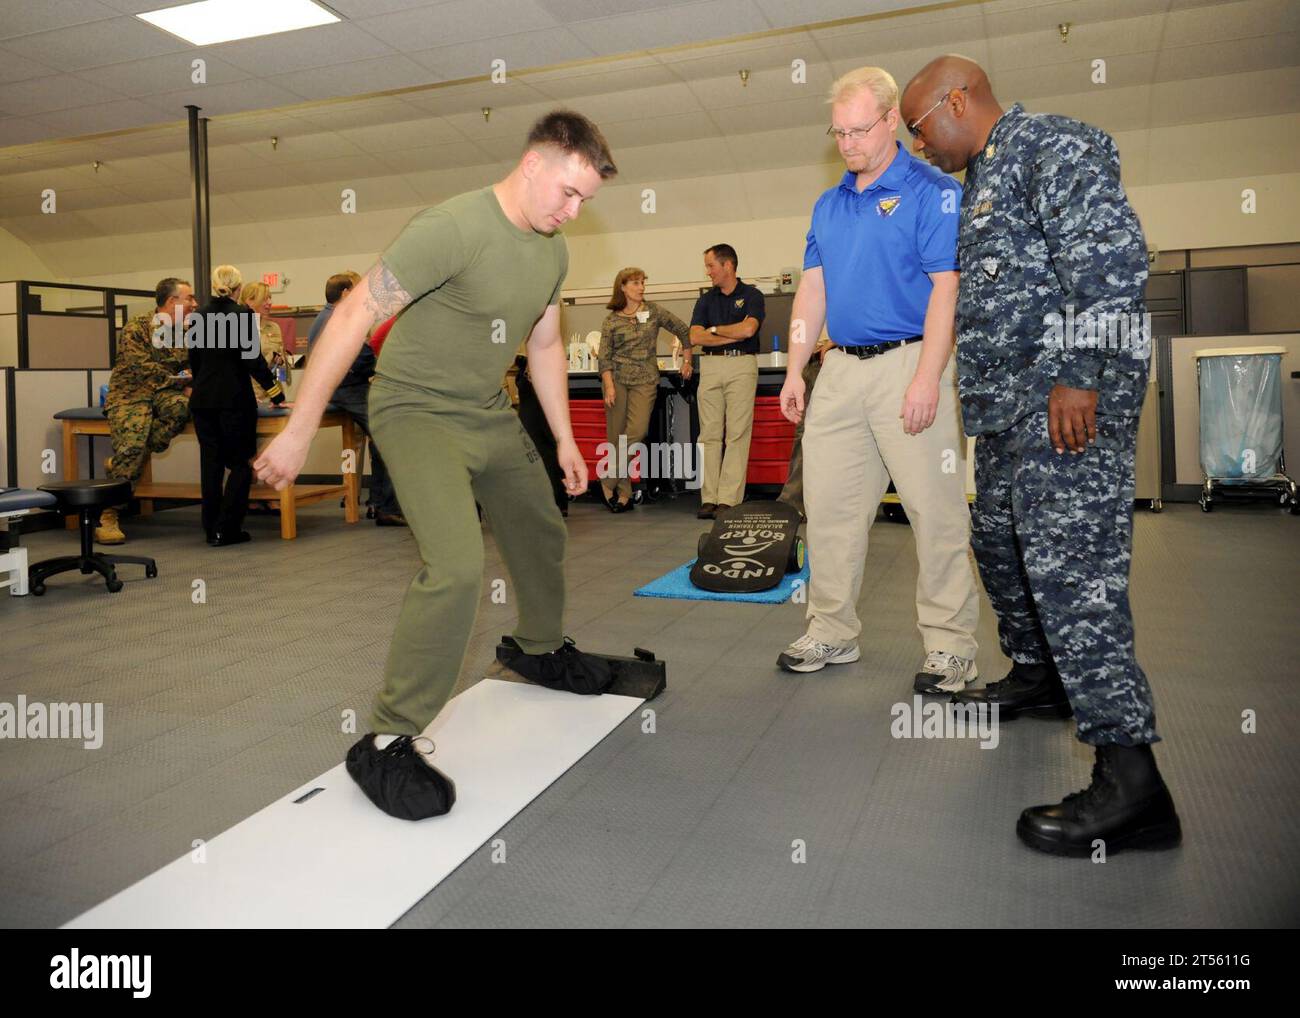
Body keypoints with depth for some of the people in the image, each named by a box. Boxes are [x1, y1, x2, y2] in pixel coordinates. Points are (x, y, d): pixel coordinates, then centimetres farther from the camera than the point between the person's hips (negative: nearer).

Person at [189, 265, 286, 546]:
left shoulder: (200, 315, 8)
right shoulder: (243, 314, -8)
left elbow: (194, 359, 16)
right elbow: (252, 358, -12)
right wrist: (276, 394, -6)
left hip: (202, 399, 5)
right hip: (234, 398, -5)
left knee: (210, 463, 10)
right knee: (240, 464, 3)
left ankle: (211, 529, 14)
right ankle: (226, 530, -2)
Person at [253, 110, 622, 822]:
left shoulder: (553, 252, 4)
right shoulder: (452, 228, -23)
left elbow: (545, 346, 17)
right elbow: (354, 316, -23)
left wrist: (565, 439, 18)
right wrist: (299, 430, -23)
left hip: (491, 415, 8)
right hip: (417, 410, -8)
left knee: (541, 536, 19)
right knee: (456, 565, -24)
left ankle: (540, 649, 47)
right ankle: (389, 743, -11)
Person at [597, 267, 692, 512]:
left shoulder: (653, 311, 7)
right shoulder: (611, 320, 5)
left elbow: (684, 330, 13)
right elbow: (604, 357, 0)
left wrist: (687, 361, 10)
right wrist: (609, 386, -11)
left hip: (645, 380, 0)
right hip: (617, 379, 0)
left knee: (637, 432, -17)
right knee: (615, 437, -1)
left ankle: (609, 482, -1)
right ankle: (623, 493, 10)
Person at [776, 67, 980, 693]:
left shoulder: (933, 193, -3)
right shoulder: (828, 205, 17)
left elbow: (946, 288, -11)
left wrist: (927, 378, -20)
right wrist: (794, 371, 9)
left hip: (908, 365, -6)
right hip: (840, 369, 6)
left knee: (935, 511, -3)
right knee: (828, 506, 7)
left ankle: (950, 645, 9)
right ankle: (832, 633, 19)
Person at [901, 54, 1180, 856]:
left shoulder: (1052, 146, -7)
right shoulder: (981, 178, 23)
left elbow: (1113, 259, -19)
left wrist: (1081, 375, -25)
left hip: (1067, 401, -11)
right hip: (1007, 406, 11)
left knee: (1069, 567, -15)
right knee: (1000, 542, 18)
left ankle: (1131, 780, -11)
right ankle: (1037, 677, 37)